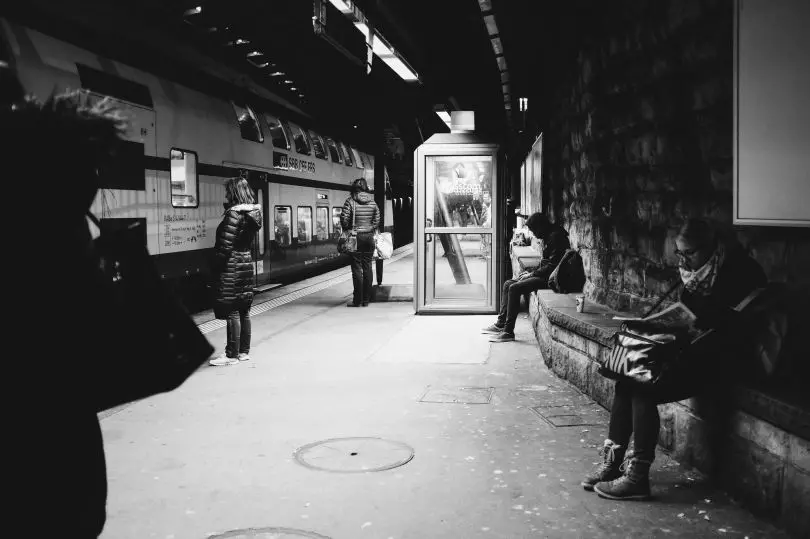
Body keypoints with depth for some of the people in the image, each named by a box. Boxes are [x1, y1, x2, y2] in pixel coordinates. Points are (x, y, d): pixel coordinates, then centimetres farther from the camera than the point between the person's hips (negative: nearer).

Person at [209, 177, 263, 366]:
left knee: (232, 312, -4)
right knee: (244, 311, 13)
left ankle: (232, 355, 1)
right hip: (247, 262, 9)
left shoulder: (234, 214, -17)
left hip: (231, 266, -9)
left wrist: (216, 266, -11)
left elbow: (225, 244, -19)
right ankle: (244, 351, 20)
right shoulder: (253, 212, 8)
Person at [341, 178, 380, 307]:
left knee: (357, 268, 0)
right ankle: (366, 300, 11)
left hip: (355, 237, -4)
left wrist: (347, 231, 5)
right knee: (367, 267, 8)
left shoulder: (350, 201, -8)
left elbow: (344, 219, -11)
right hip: (369, 237, 4)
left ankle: (357, 300, 1)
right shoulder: (372, 202, 4)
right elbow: (377, 220, 5)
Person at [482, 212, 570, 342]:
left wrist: (532, 274, -14)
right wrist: (530, 272, 9)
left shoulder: (556, 237, -17)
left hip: (549, 278, -11)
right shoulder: (547, 237, 15)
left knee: (515, 288, -23)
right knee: (507, 284, 5)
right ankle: (501, 324, 5)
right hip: (544, 274, 11)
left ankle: (508, 331, -22)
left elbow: (552, 266, -22)